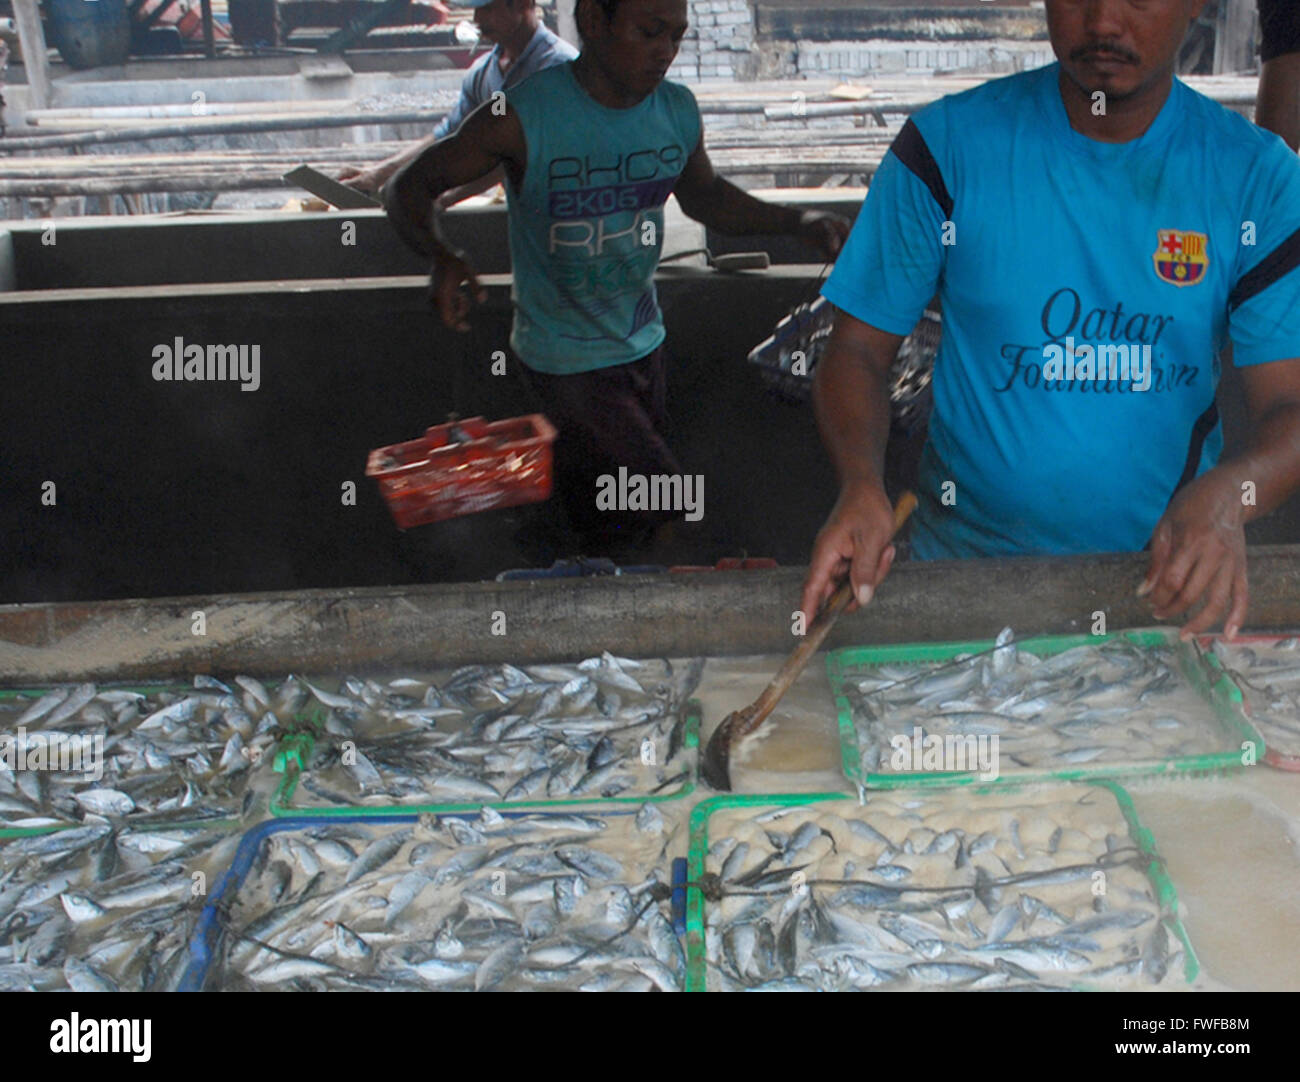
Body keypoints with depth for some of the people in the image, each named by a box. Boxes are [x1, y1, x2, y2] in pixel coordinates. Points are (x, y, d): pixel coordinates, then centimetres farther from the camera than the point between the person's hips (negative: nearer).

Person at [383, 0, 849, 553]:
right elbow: (408, 187, -14)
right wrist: (441, 256, -37)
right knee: (664, 505, -9)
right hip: (567, 358, -6)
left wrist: (798, 222, 2)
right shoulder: (525, 117, -21)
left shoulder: (677, 110, -3)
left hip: (643, 342, 6)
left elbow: (703, 195, 17)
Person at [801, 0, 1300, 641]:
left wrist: (1227, 497, -30)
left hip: (1163, 566, 1)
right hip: (966, 558, -1)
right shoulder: (947, 147, -5)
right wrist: (861, 483, -23)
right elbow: (857, 350, -2)